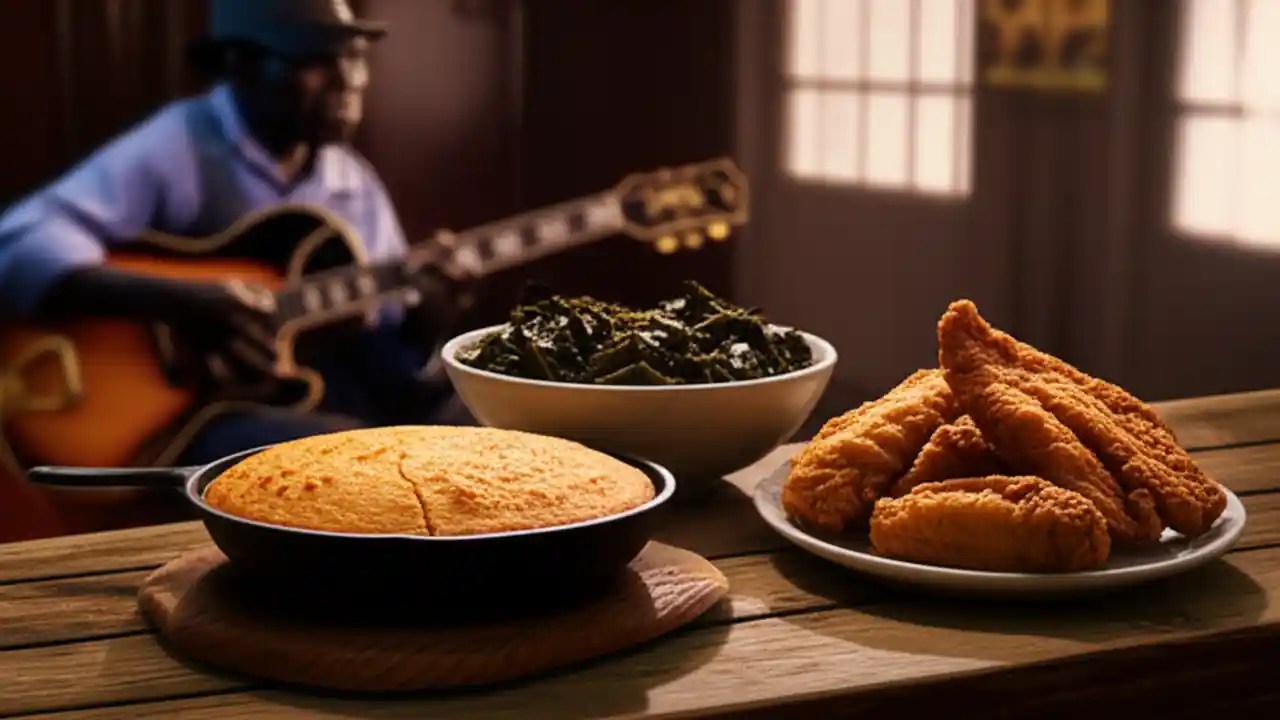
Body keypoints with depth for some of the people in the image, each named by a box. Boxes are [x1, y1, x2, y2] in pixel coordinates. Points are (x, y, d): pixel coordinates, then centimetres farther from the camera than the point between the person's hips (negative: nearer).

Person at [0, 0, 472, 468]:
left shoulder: (356, 184, 12)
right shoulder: (177, 149, -9)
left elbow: (382, 362, 14)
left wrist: (419, 325, -9)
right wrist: (173, 303, -31)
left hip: (341, 411, 7)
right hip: (197, 418, -7)